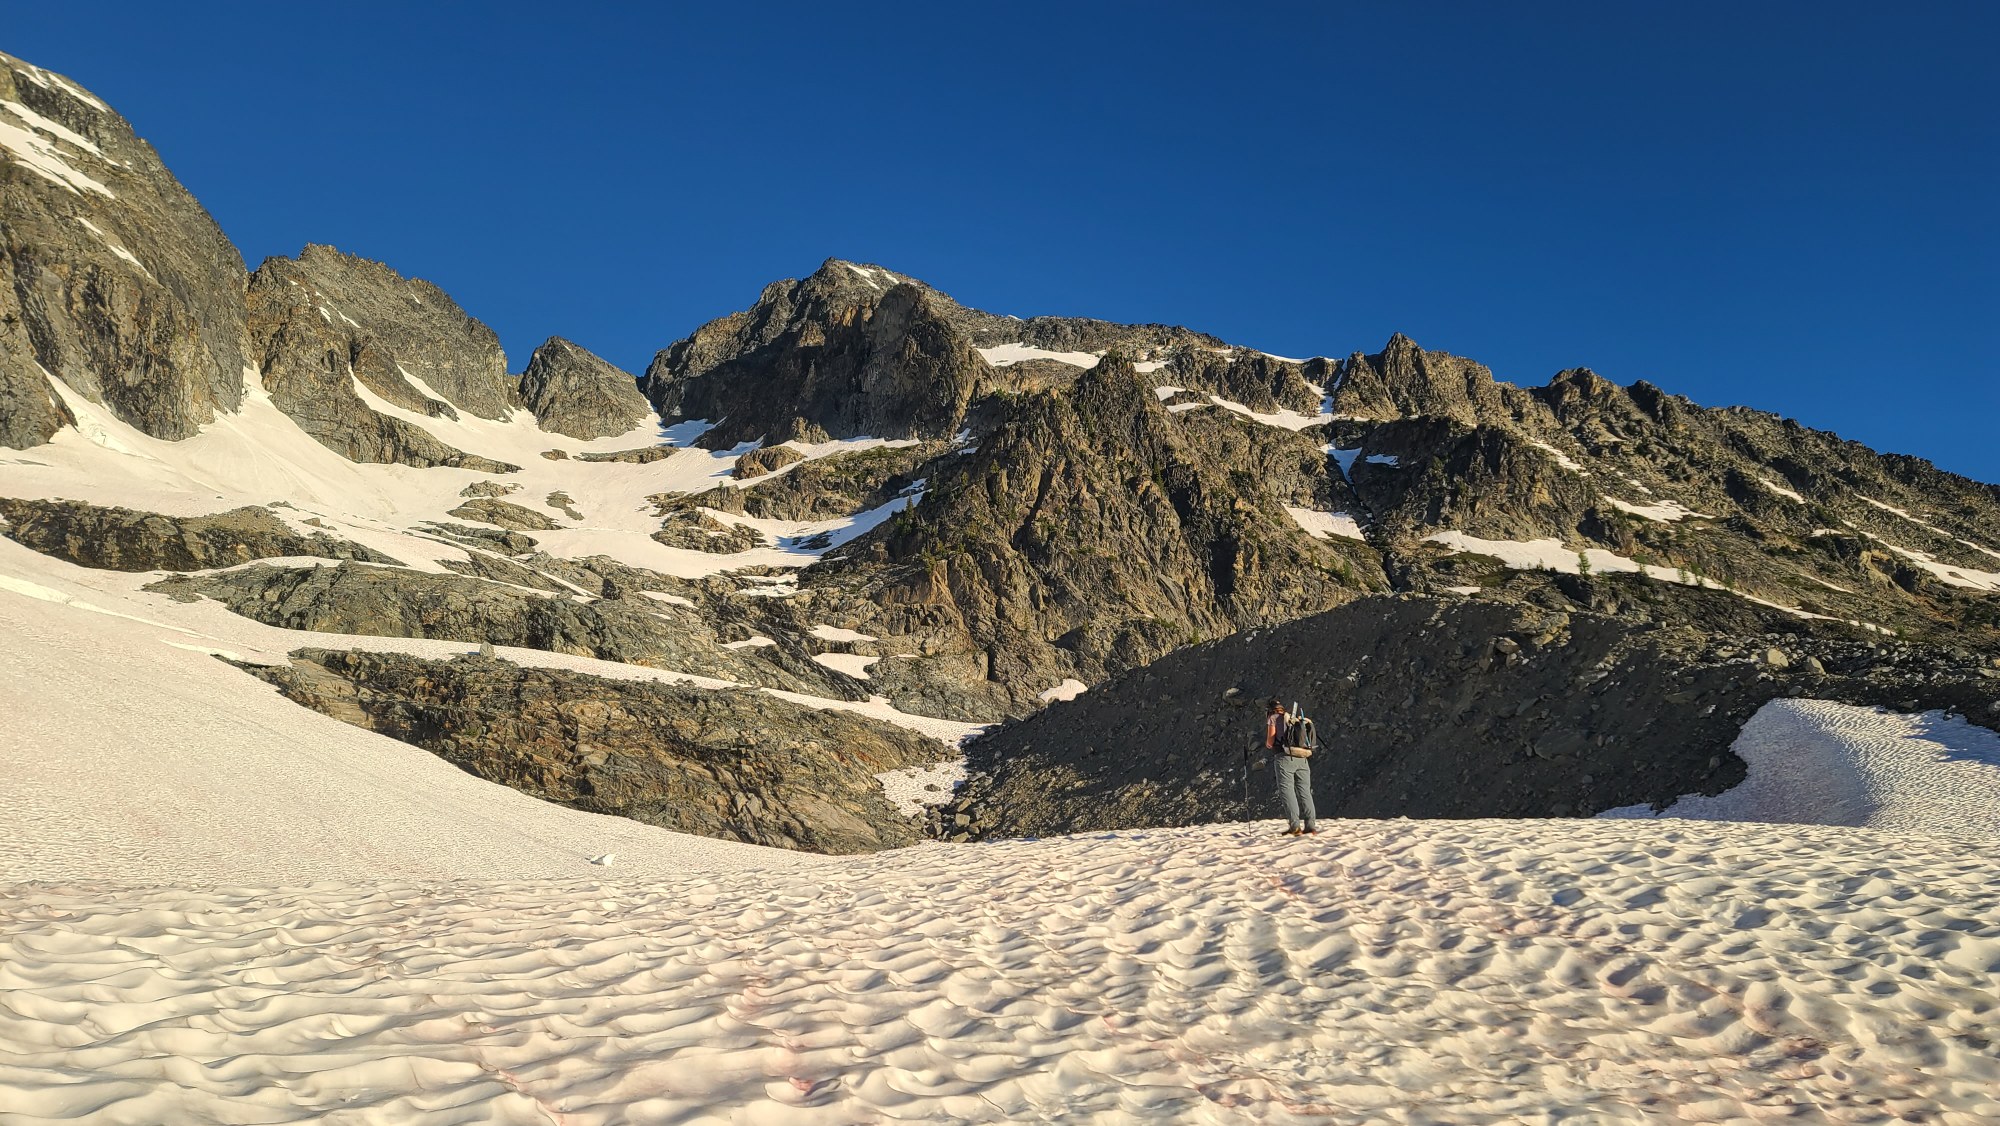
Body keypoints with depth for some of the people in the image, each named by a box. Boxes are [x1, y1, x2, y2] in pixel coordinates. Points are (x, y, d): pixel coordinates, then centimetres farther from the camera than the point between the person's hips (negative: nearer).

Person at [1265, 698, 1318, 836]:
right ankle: (1311, 824, 3)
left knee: (1287, 790, -5)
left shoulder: (1272, 718, 8)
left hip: (1284, 758, -5)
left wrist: (1267, 744, 21)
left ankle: (1295, 825, -14)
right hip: (1302, 758, 5)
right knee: (1305, 791, 8)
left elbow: (1270, 742, -1)